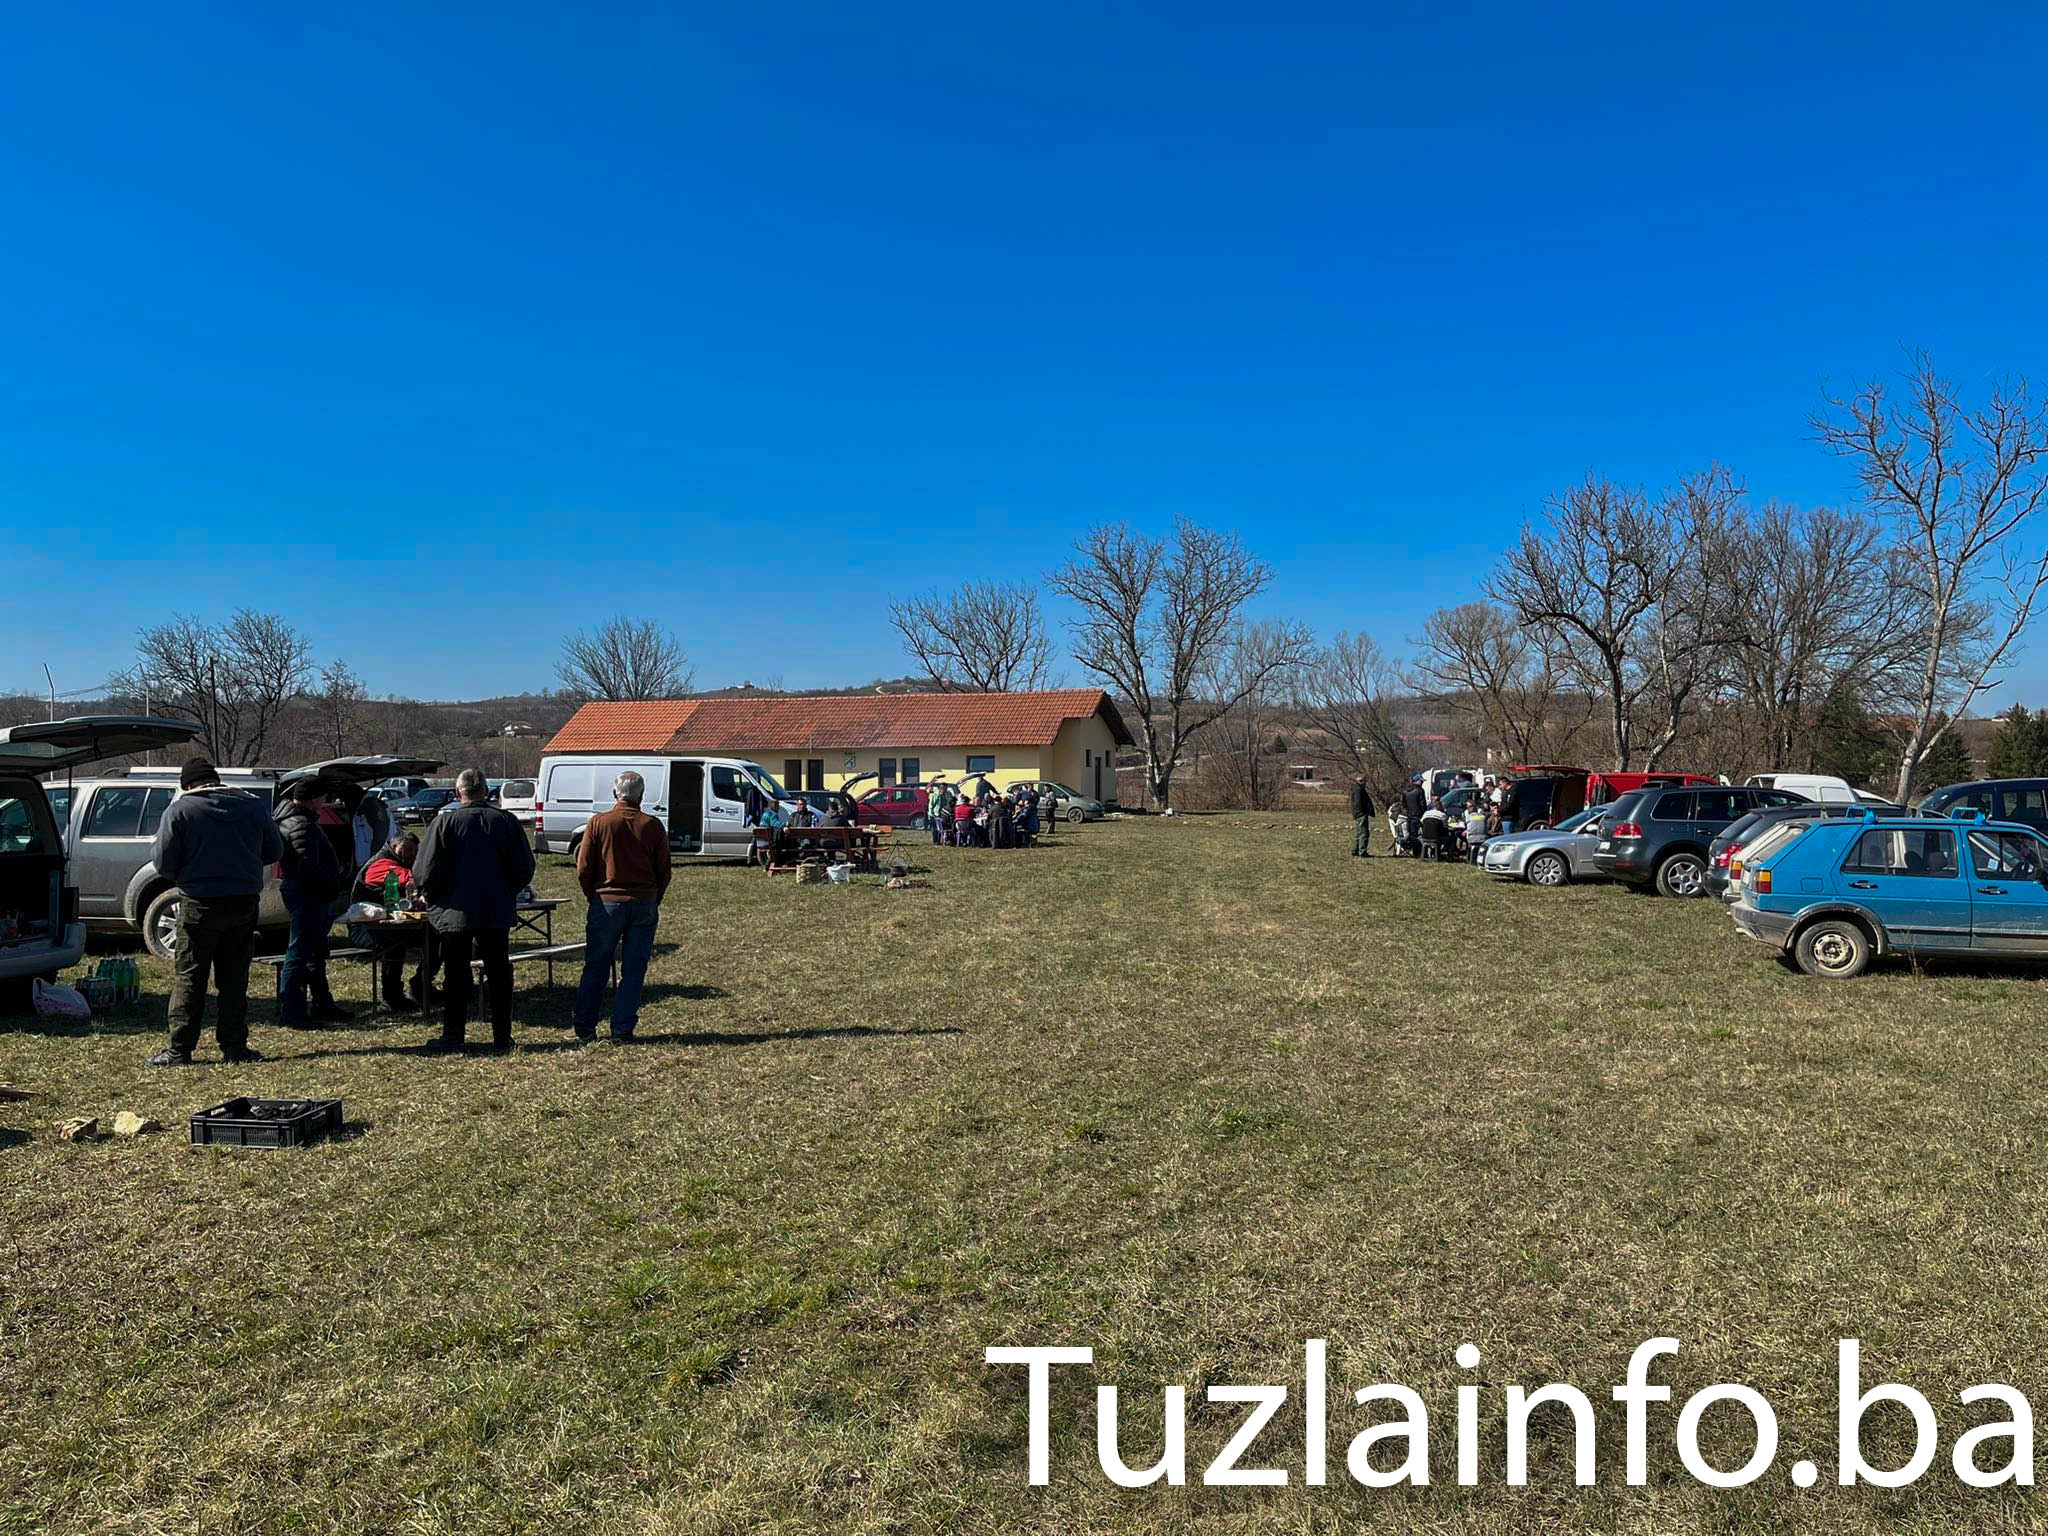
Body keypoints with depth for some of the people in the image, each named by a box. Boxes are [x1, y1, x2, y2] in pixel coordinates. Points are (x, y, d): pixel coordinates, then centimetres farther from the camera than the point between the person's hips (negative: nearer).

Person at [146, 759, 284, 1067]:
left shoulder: (180, 810, -6)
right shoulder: (254, 806, 5)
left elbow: (164, 862, -8)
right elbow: (275, 851, 12)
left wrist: (182, 877, 14)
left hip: (200, 904, -3)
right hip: (244, 902, 3)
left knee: (188, 977, 4)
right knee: (234, 977, 9)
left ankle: (180, 1049, 5)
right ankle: (234, 1046, 9)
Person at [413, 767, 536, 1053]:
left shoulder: (445, 822, -9)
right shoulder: (506, 821, -2)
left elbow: (426, 872, -10)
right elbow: (524, 869, 1)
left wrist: (435, 899, 9)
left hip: (455, 913, -2)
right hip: (497, 912, 2)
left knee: (456, 976, 8)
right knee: (499, 975, 10)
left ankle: (452, 1037, 11)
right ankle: (502, 1037, 13)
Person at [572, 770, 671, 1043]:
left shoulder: (598, 823, -3)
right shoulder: (653, 826, 0)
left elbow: (583, 869, -1)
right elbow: (664, 872, 2)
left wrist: (595, 899, 12)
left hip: (606, 903, 0)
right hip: (644, 905, 0)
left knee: (595, 968, 11)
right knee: (633, 971, 6)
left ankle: (585, 1028, 16)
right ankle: (622, 1031, 6)